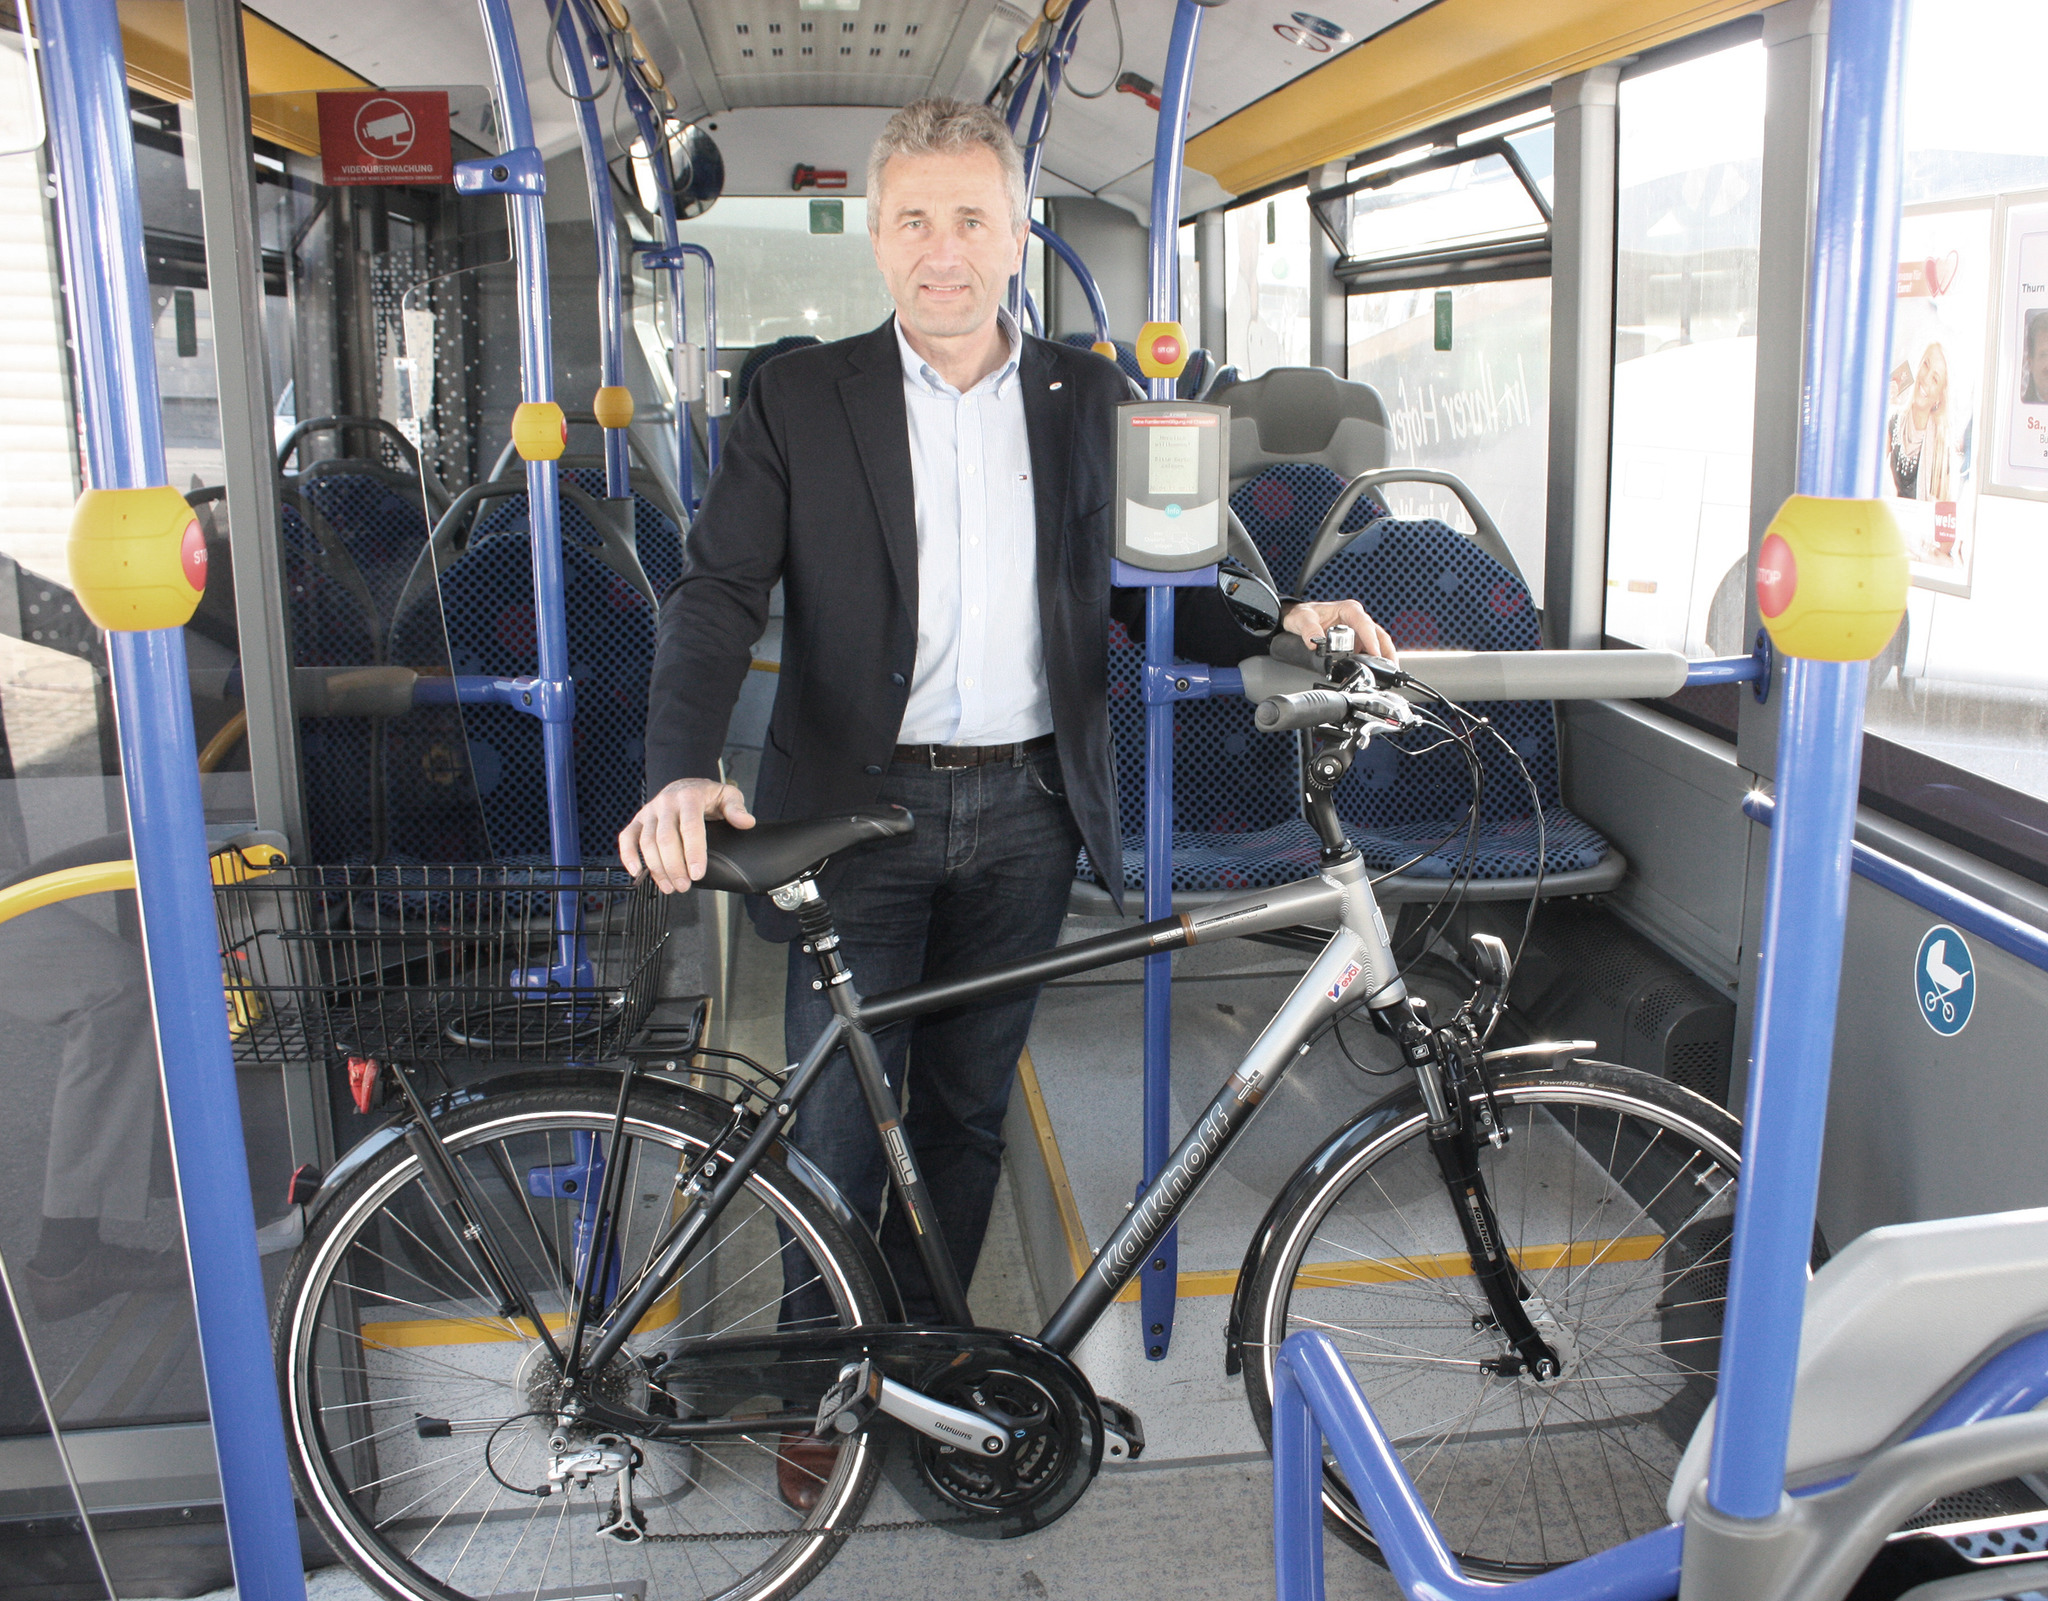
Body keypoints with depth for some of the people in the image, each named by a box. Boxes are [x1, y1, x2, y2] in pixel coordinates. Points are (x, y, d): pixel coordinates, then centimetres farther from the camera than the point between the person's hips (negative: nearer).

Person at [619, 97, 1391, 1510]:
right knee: (839, 1124, 5)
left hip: (1024, 812, 2)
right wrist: (684, 774, -26)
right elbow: (720, 591, -9)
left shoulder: (1087, 398, 7)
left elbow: (1137, 583, 14)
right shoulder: (801, 399, -2)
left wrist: (1276, 626, -4)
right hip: (861, 809, -2)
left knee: (967, 1111, 15)